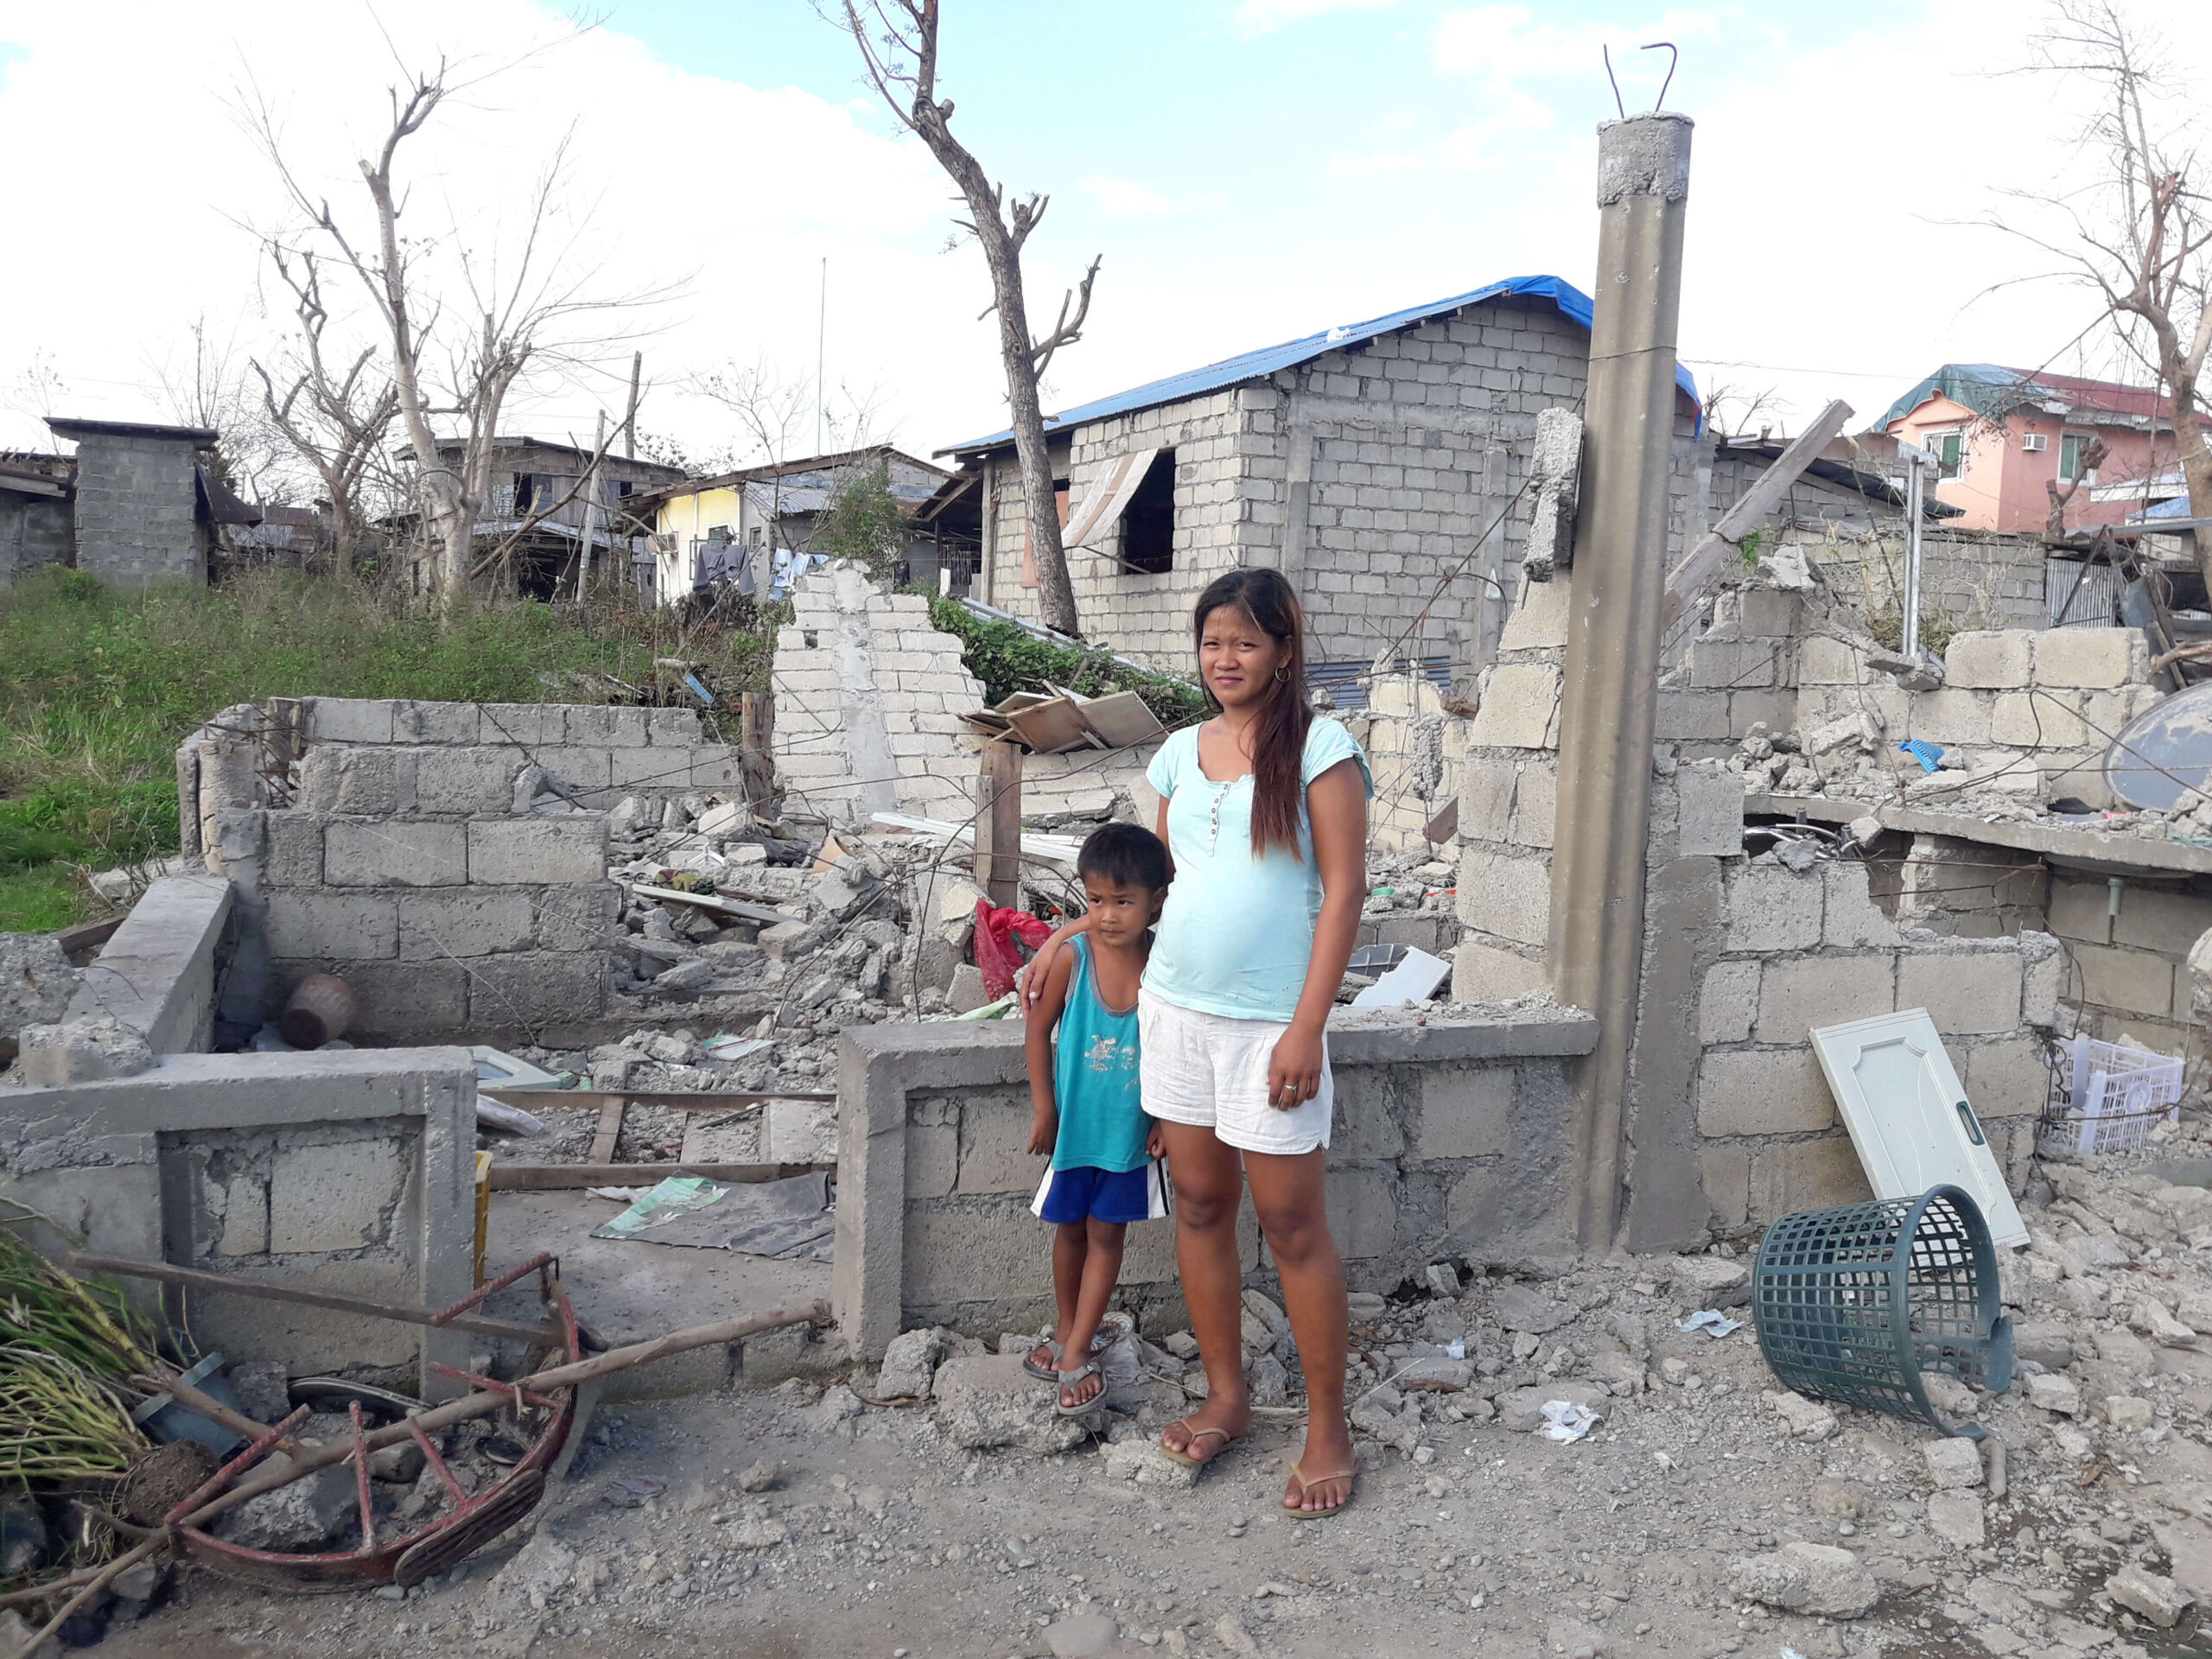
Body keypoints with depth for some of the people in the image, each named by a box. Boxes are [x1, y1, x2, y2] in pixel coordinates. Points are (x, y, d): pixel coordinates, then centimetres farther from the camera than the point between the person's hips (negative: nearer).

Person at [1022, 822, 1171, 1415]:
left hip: (1130, 1128, 0)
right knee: (1070, 1229, 16)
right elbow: (1039, 1030, -5)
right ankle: (1068, 1332, 36)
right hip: (1075, 1121, 0)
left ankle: (1076, 1355, 17)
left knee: (1106, 1234, 8)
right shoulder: (1073, 957, -17)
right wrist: (1044, 1110, -4)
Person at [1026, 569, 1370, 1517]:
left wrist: (1307, 1028, -15)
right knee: (1199, 1206, 12)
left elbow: (1343, 890, -10)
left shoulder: (1319, 747, -7)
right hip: (1176, 1008, 5)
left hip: (1270, 1022, -5)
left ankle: (1328, 1429, 17)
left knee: (1291, 1224, 1)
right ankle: (1226, 1401, 28)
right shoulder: (1181, 752, 10)